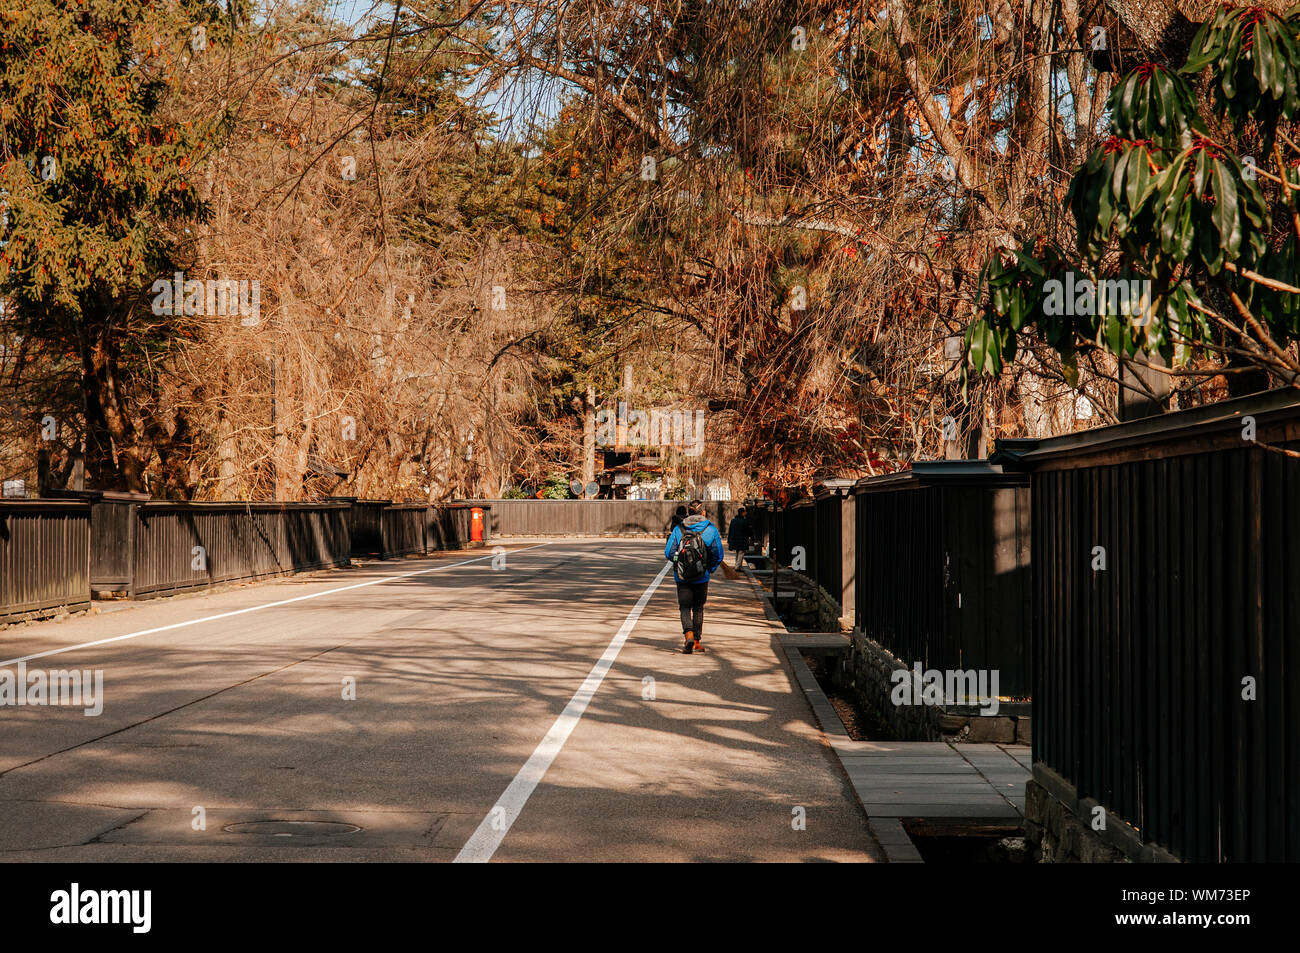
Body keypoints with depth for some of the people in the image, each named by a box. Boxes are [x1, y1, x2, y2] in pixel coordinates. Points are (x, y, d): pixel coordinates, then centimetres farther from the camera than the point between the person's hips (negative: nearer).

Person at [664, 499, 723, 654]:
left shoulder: (678, 529, -4)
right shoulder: (711, 530, -5)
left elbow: (668, 553, -4)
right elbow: (718, 556, -2)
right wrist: (710, 570, 14)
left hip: (682, 577, 0)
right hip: (702, 578, 0)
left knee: (685, 608, 4)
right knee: (698, 608, 15)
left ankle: (688, 635, -21)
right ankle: (696, 642, 18)